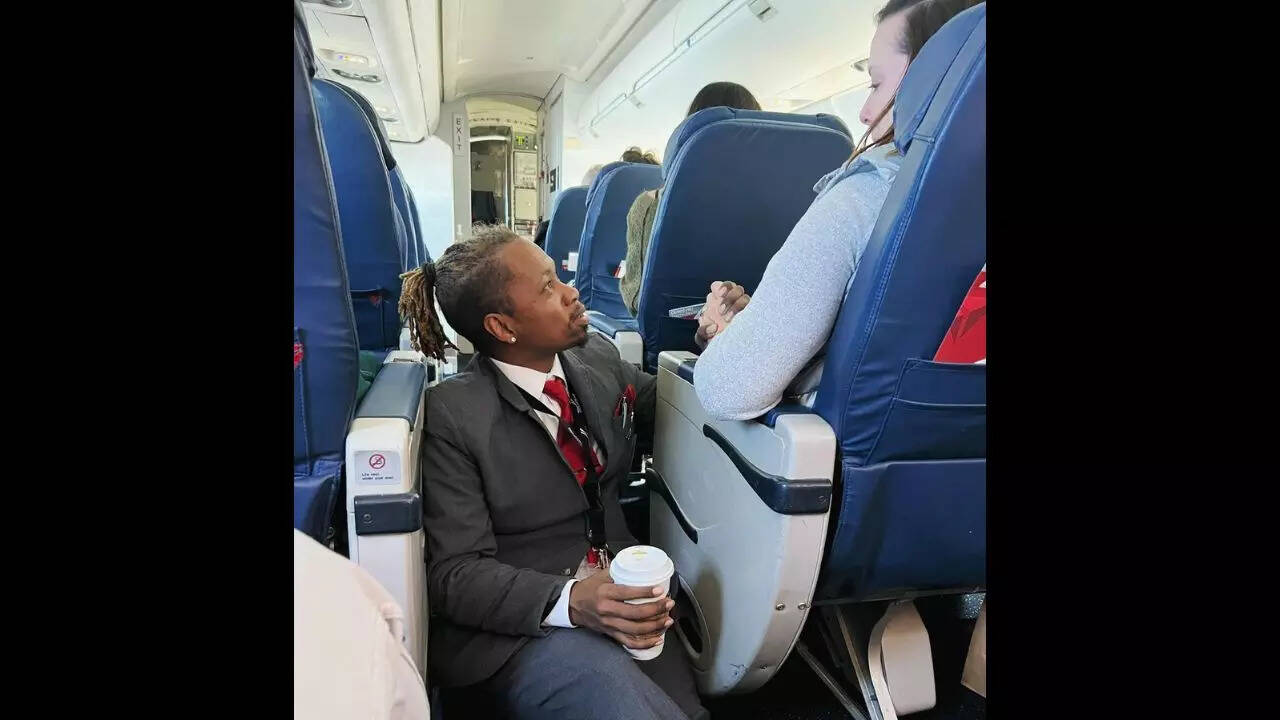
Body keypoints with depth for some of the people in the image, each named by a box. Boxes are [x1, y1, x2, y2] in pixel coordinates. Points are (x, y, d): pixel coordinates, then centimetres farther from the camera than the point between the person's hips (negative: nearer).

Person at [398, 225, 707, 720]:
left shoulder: (599, 358, 4)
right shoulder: (452, 415, -11)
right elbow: (454, 573, -11)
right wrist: (568, 601, -28)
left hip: (628, 600, 5)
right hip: (519, 625, -4)